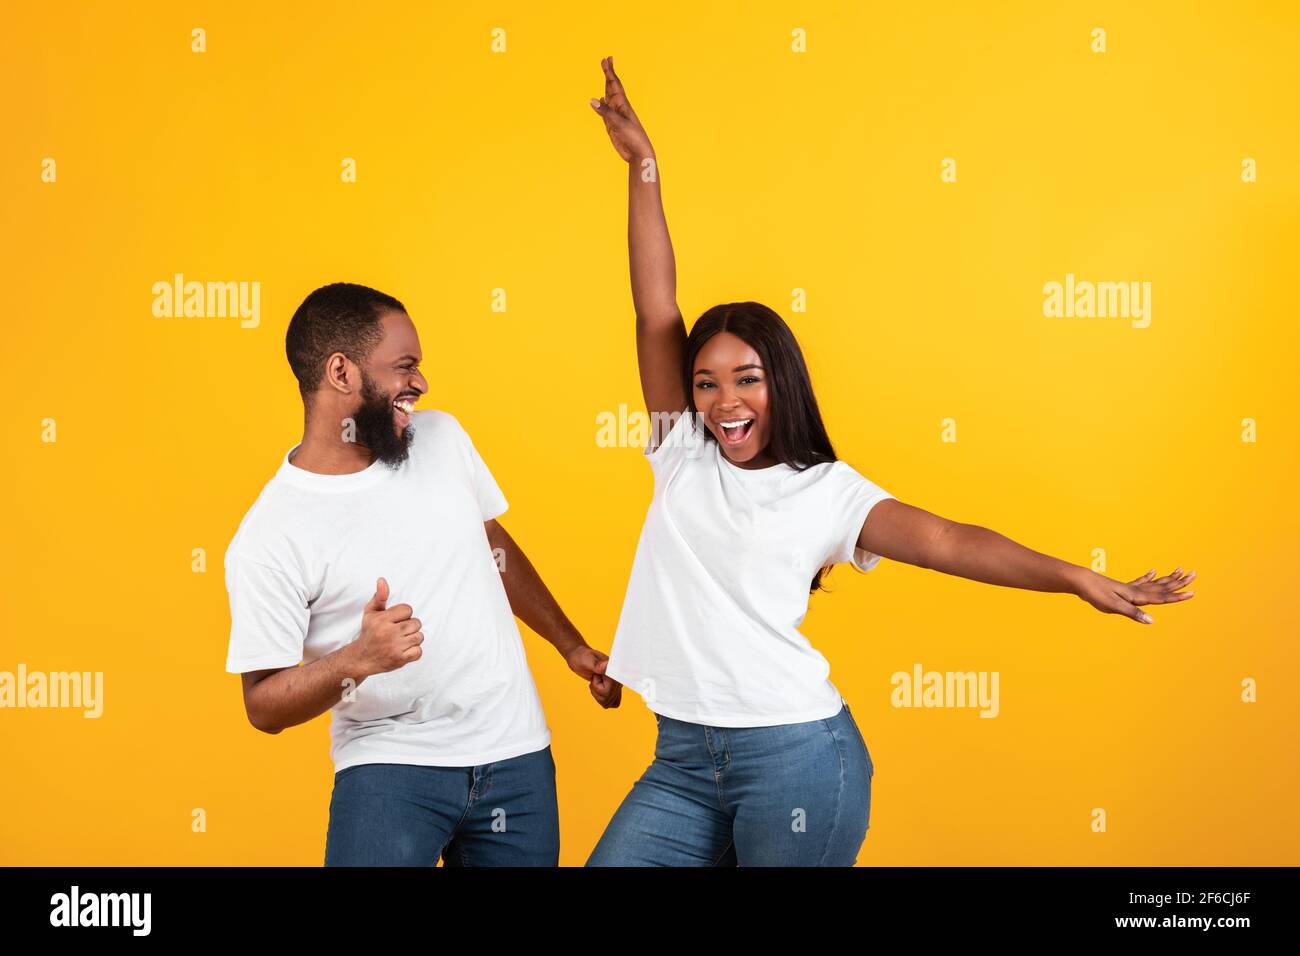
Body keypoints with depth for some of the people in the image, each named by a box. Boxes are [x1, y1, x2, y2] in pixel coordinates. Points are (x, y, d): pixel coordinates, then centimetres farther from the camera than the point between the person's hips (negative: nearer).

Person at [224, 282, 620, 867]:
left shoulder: (442, 438, 3)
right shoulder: (267, 539, -13)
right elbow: (264, 706, -10)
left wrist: (572, 645, 24)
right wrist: (355, 660, -27)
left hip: (517, 757, 5)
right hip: (391, 768, -4)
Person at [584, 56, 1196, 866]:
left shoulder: (825, 490, -1)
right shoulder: (682, 455, 8)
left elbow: (944, 539, -10)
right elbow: (656, 310, 3)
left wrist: (1077, 578, -22)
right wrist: (644, 168, 1)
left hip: (794, 757, -4)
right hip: (683, 758, 4)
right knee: (610, 862, 2)